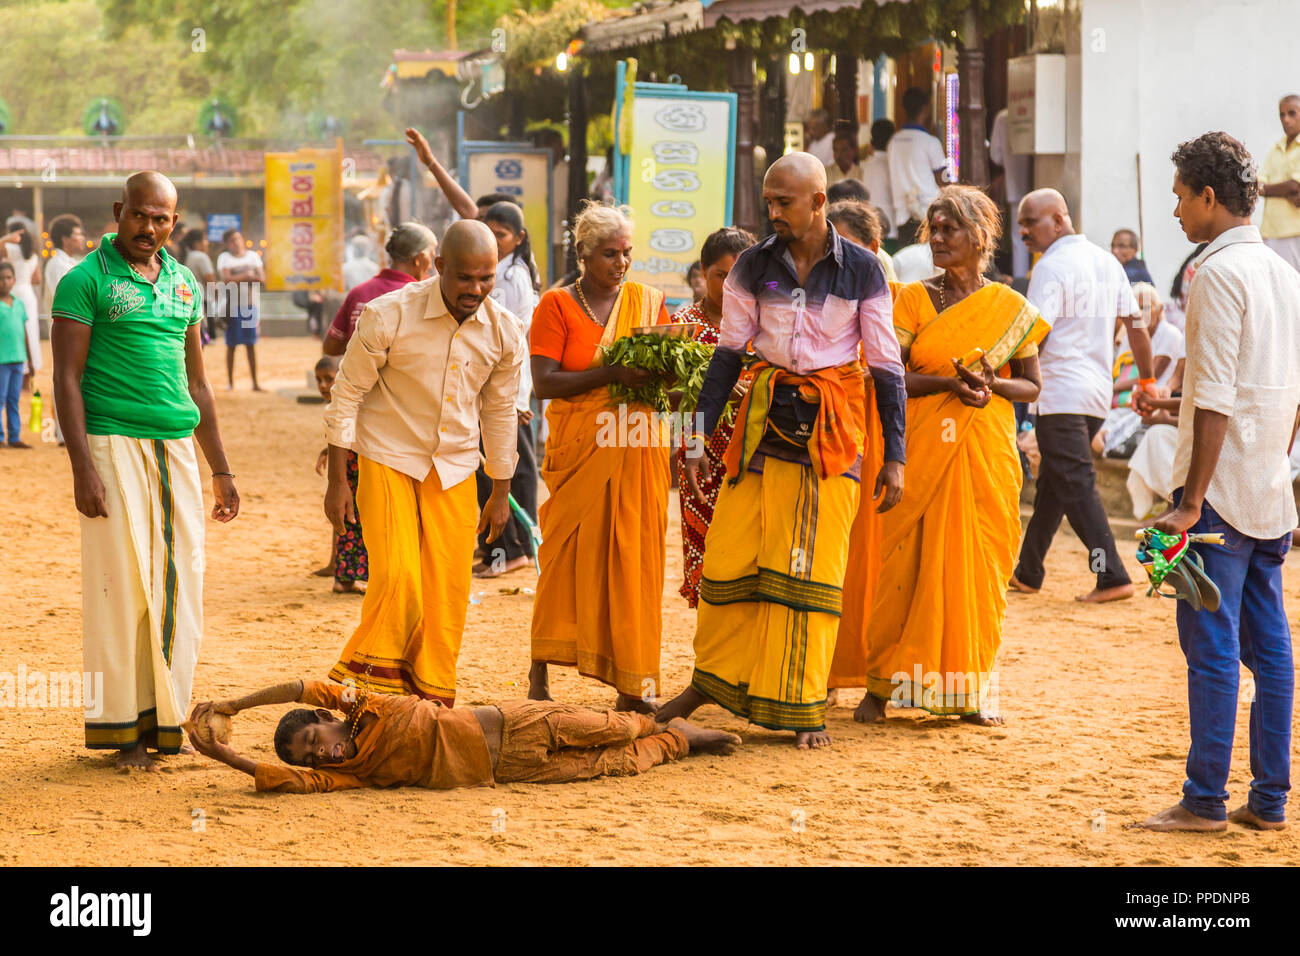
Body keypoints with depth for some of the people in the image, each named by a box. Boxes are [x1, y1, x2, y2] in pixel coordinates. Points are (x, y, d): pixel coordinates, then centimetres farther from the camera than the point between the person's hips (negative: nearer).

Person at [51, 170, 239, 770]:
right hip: (113, 445, -6)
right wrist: (82, 467, -15)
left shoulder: (185, 285, 15)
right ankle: (122, 727, 0)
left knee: (180, 581, 3)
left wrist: (220, 468, 20)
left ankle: (166, 720, 11)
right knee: (122, 580, -6)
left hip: (177, 448, 6)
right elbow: (67, 378, -7)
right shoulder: (86, 280, -2)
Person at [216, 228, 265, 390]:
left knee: (251, 344, 4)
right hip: (233, 304, -3)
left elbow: (262, 278, 3)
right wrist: (247, 276, -7)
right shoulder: (224, 258, 0)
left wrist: (238, 278, -10)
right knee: (231, 345, 1)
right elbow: (226, 279, -13)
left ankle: (255, 382, 4)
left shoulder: (253, 255, 11)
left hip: (251, 303, 3)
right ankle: (230, 381, 7)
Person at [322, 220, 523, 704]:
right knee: (397, 581, -16)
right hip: (388, 462, -4)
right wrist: (337, 480, -8)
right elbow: (347, 394, -8)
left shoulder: (504, 332, -5)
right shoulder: (388, 315, -17)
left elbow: (499, 411, 10)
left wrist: (501, 492, 14)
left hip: (454, 471, 4)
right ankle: (364, 694, -1)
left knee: (447, 592, 1)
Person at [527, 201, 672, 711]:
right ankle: (540, 673, 12)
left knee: (634, 559, 1)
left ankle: (633, 684, 3)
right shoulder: (557, 305, 0)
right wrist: (611, 374, -20)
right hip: (580, 449, -3)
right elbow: (544, 382, -10)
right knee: (572, 556, -1)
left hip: (639, 449, 3)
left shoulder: (647, 301, 11)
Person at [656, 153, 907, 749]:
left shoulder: (861, 270, -3)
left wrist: (894, 457, -4)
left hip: (832, 431, -2)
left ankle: (801, 707, 3)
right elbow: (728, 355, 5)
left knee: (812, 568, -4)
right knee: (730, 558, 0)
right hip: (765, 421, 2)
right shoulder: (754, 266, 2)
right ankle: (710, 680, 19)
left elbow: (887, 365, 0)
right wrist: (698, 440, 1)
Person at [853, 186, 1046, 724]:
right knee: (911, 560, -3)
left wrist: (991, 384, -13)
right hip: (923, 451, -1)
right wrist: (950, 382, -18)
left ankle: (972, 689, 8)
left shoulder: (1010, 307, 6)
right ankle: (882, 683, 4)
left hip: (987, 454, 1)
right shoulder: (913, 300, 4)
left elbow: (1031, 386, 8)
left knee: (980, 563, 0)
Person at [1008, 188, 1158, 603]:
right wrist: (1147, 379, 24)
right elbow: (1135, 323, 16)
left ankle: (1112, 576, -17)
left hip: (1061, 393, -9)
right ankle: (1028, 572, 24)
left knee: (1076, 486, -9)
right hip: (1098, 392, 9)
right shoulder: (1106, 261, 13)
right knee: (1051, 484, 17)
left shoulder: (1053, 266, -11)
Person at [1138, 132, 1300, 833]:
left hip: (1223, 486, -8)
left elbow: (1216, 402, -18)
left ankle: (1205, 801, -2)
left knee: (1211, 646, -5)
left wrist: (1191, 500, -18)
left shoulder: (1219, 273, -13)